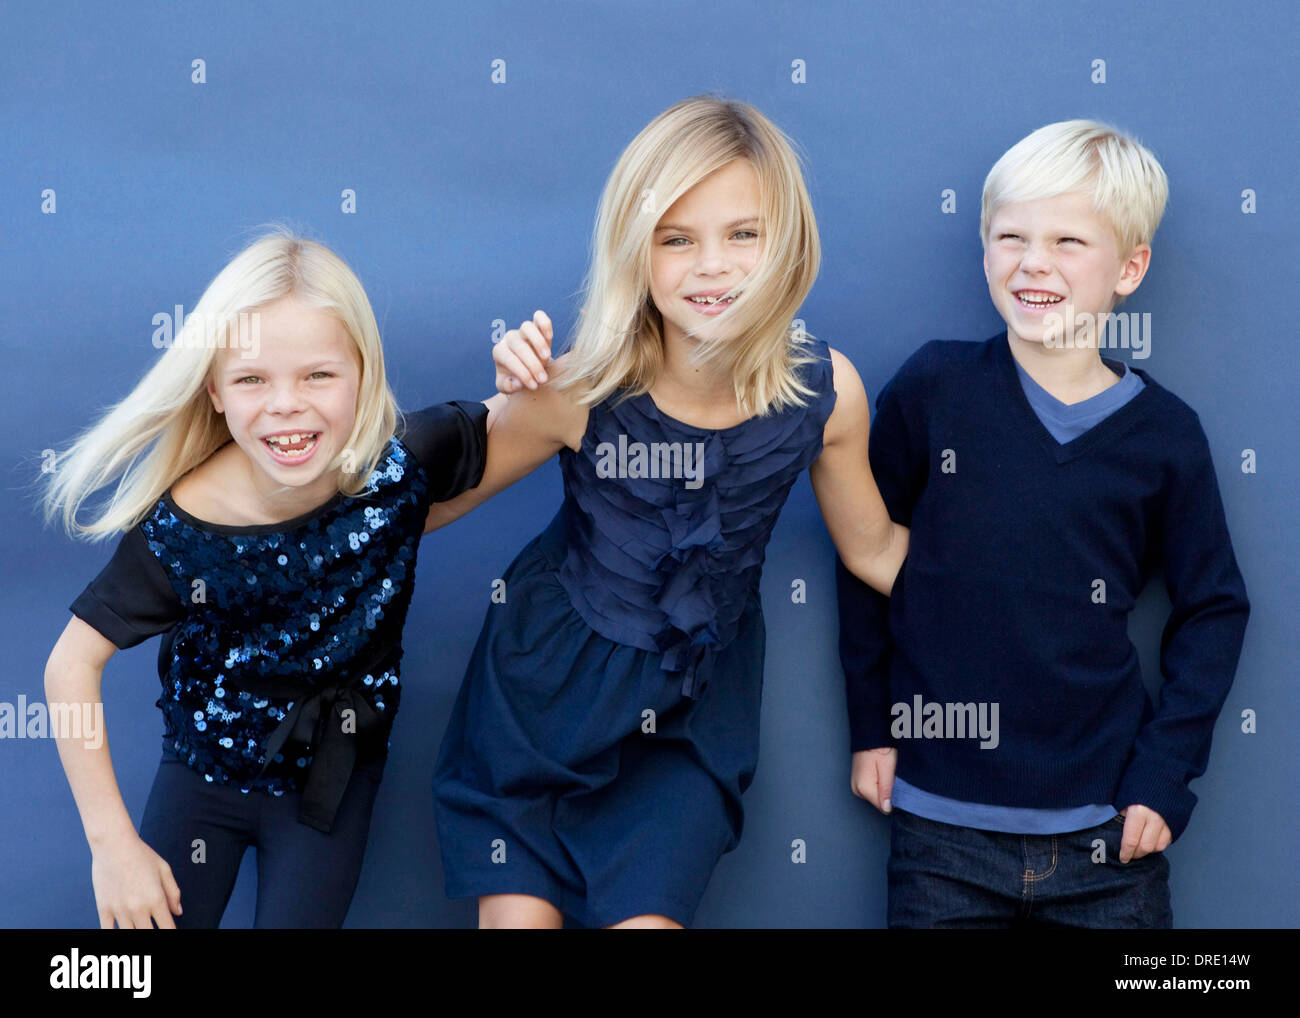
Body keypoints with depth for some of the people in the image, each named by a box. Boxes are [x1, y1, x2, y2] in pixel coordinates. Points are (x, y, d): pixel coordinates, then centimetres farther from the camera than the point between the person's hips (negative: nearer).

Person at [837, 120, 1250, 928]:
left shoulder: (1163, 432, -3)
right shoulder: (933, 388, -5)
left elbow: (1214, 609, 6)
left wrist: (1163, 774, 0)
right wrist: (870, 725, 3)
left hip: (1107, 830, 1)